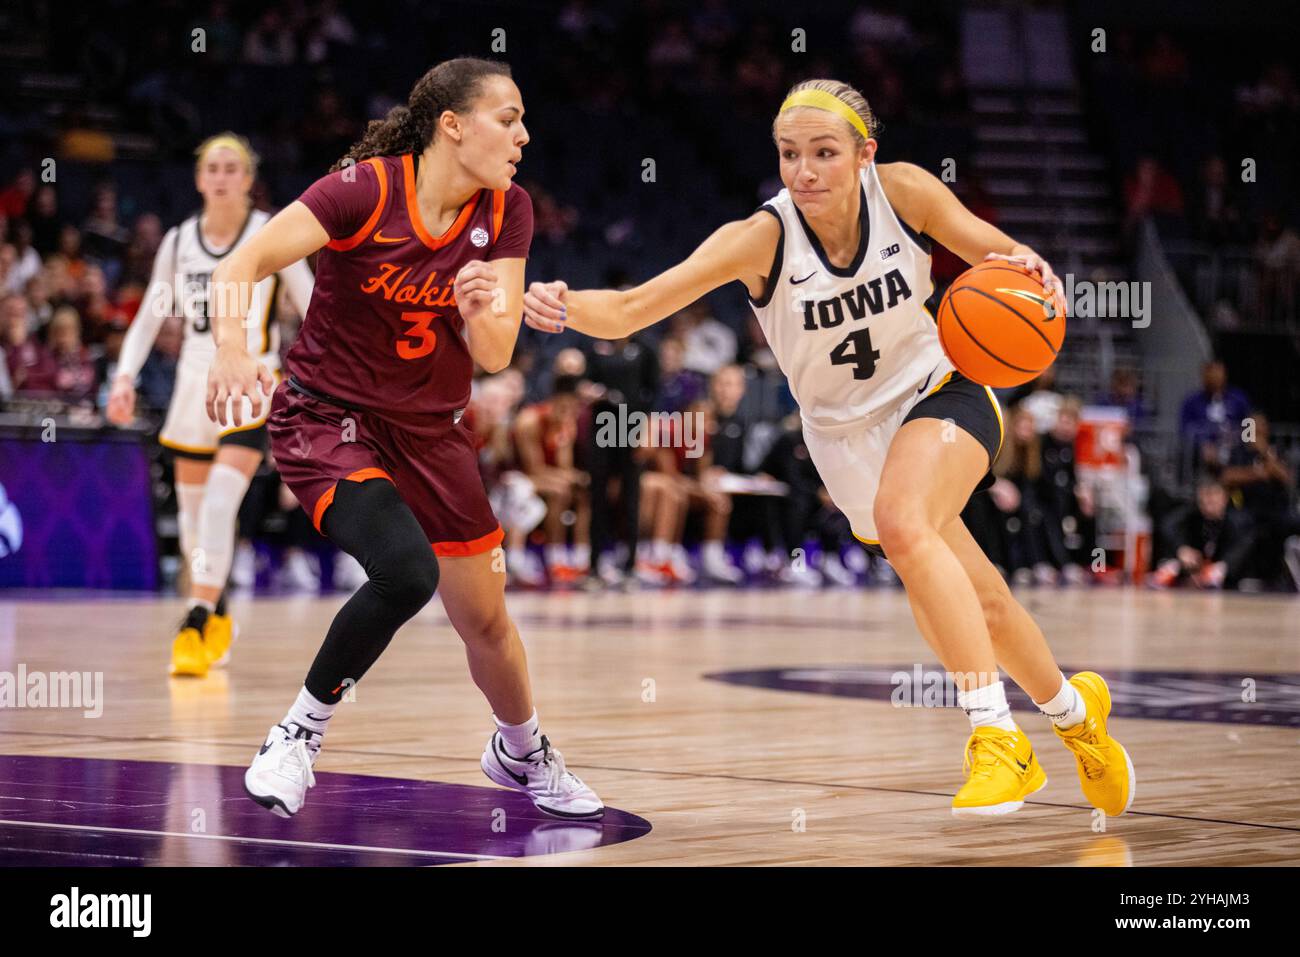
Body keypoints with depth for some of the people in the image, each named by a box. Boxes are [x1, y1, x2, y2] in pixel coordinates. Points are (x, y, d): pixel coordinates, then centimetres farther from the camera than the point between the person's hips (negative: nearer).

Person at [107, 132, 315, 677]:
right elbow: (149, 316, 9)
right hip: (195, 381, 5)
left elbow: (311, 307, -4)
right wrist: (125, 376, -3)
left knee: (221, 501, -21)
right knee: (192, 509, 12)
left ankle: (197, 627, -24)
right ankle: (218, 621, 32)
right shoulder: (178, 242, 5)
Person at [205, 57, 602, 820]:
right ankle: (299, 735, -10)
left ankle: (523, 754, 43)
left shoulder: (507, 212, -5)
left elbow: (495, 356, -10)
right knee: (406, 570, -30)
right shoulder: (366, 188, -19)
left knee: (486, 618, 12)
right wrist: (233, 349, -40)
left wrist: (483, 314, -32)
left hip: (430, 433, 5)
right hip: (326, 417, -5)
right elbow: (243, 264, -22)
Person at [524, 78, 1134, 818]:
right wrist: (563, 309, -51)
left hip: (941, 392, -2)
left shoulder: (903, 192, -20)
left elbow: (998, 251, -8)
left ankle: (999, 737, -28)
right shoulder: (764, 238, -23)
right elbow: (626, 311, -30)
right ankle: (1074, 710, 44)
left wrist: (1031, 270, -32)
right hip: (849, 436, 2)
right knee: (977, 603, 13)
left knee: (901, 523, -33)